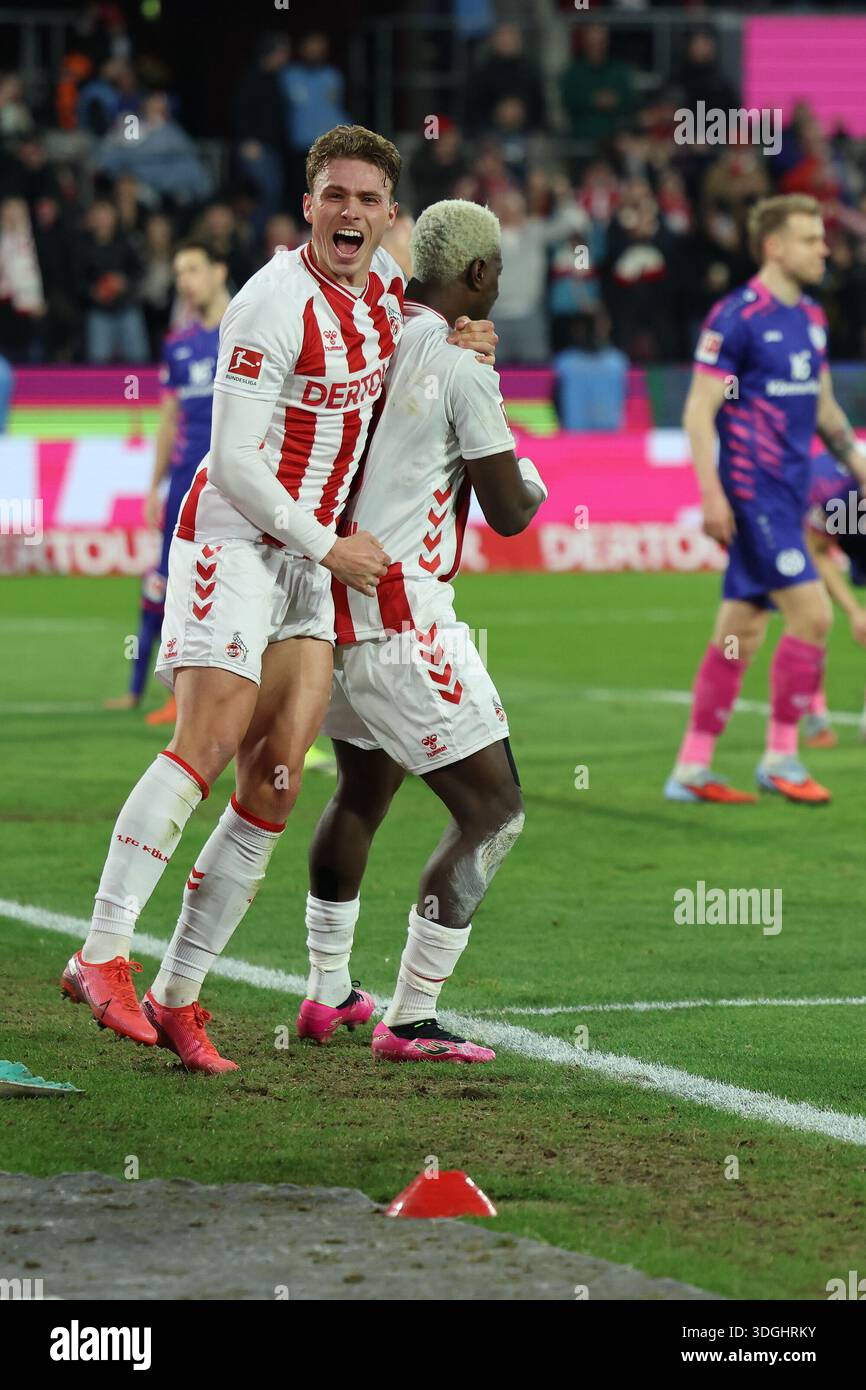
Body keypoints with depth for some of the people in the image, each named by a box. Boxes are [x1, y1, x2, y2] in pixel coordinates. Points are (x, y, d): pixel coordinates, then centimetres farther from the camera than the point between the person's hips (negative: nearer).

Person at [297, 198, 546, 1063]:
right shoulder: (461, 373, -14)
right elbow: (508, 514, -8)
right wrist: (532, 484, 13)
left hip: (328, 599, 9)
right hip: (400, 612, -9)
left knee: (363, 789, 28)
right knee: (492, 814, -1)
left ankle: (327, 993, 37)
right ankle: (410, 1022, -4)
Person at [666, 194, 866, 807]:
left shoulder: (811, 318, 13)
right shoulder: (737, 318, -12)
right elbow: (698, 411, -13)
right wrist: (712, 496, -19)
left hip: (788, 495, 8)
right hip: (752, 495, -8)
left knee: (740, 632, 9)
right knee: (812, 613, -13)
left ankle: (691, 769, 13)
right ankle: (780, 757, -3)